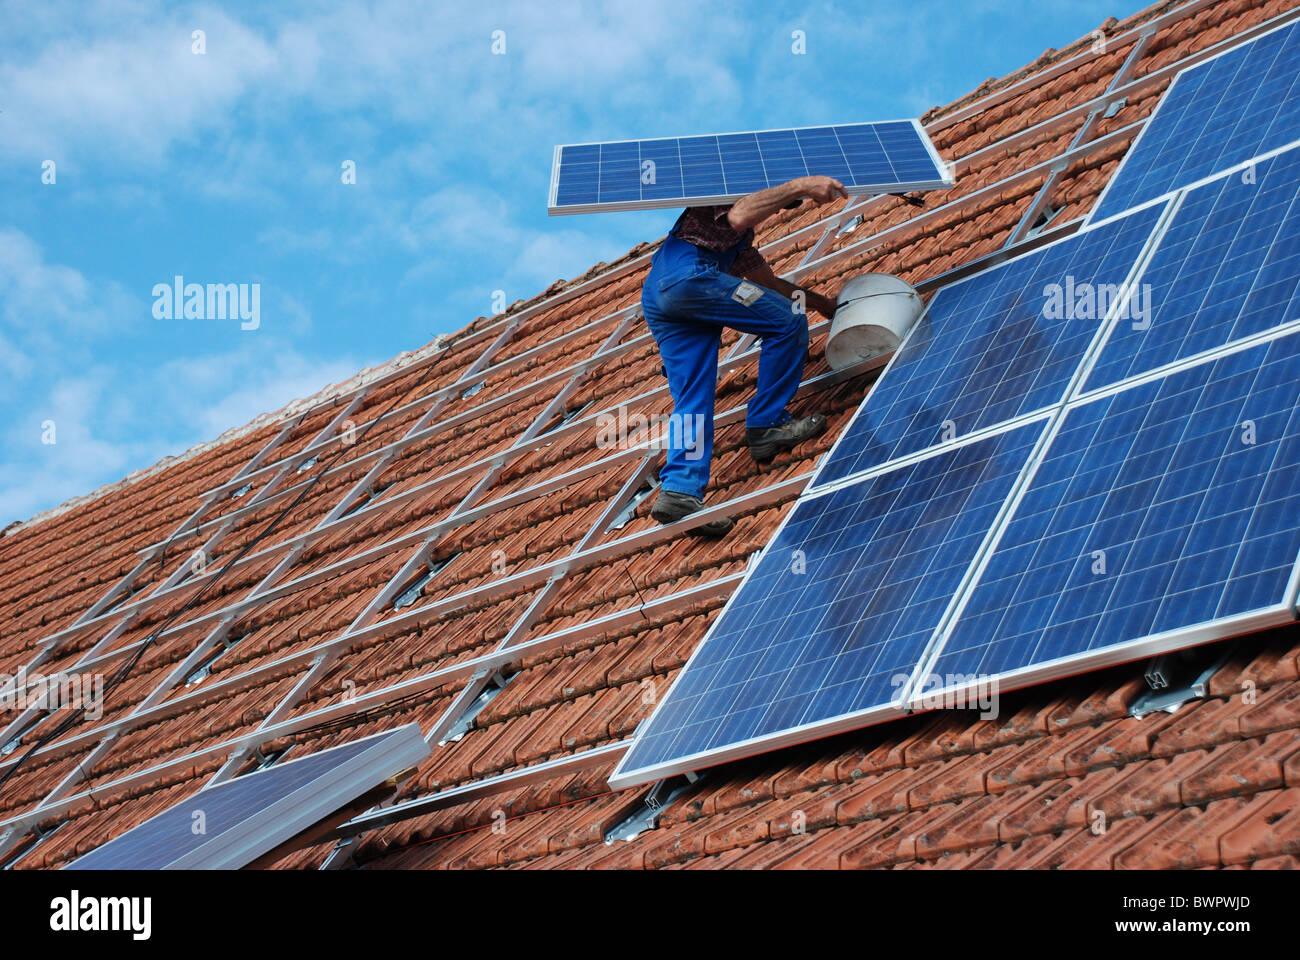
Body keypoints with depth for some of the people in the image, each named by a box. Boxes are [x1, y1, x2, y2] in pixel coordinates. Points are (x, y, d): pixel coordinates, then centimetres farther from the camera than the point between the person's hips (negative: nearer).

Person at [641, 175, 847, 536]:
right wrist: (798, 185, -11)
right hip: (688, 273, -10)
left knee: (692, 403, 0)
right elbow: (738, 217, -12)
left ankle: (679, 491, -15)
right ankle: (767, 425, -1)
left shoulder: (741, 241, 39)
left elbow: (768, 281, 39)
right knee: (788, 321, -3)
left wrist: (821, 302, 39)